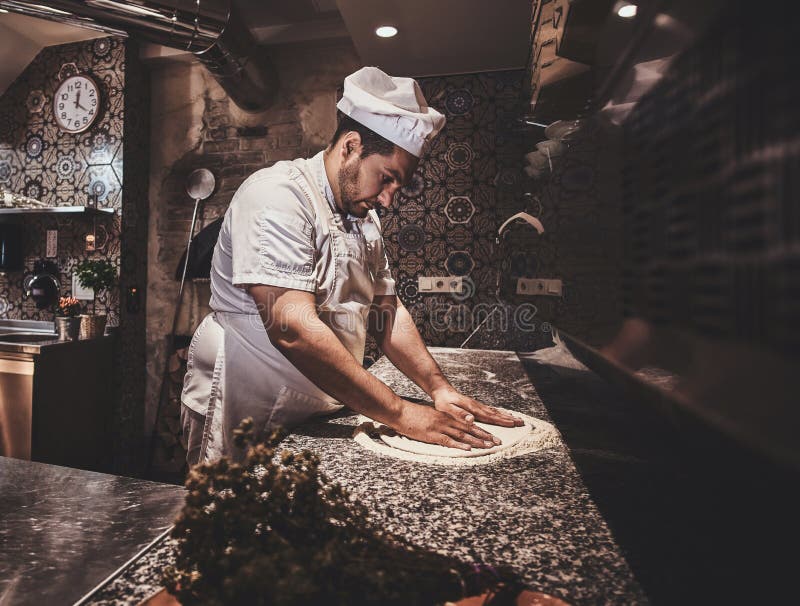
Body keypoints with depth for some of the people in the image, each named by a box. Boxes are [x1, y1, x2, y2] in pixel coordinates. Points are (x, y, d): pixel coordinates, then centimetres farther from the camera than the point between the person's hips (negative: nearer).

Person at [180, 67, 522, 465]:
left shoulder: (364, 216, 9)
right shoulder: (278, 196, -19)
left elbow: (387, 310, 10)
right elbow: (293, 328, -29)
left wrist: (438, 388, -3)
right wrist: (400, 414, -27)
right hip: (246, 428, -7)